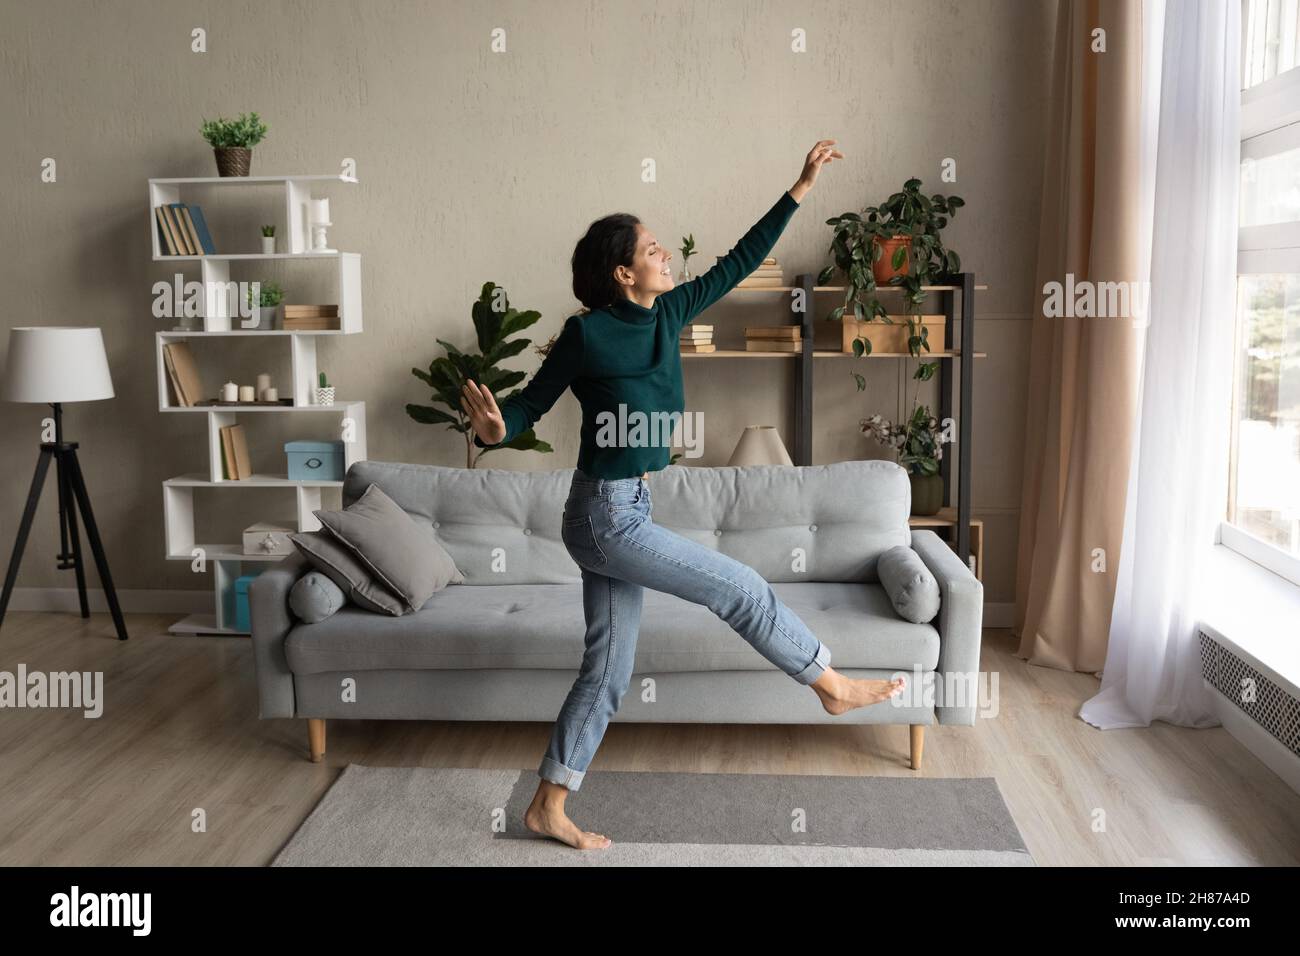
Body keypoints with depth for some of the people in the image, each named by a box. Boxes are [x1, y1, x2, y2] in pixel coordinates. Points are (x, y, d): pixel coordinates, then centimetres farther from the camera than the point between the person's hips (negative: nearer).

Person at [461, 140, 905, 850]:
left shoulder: (666, 314, 5)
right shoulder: (587, 333, -13)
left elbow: (739, 262, 10)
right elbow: (533, 401, -7)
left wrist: (801, 188, 12)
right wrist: (494, 430, -30)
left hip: (621, 513, 8)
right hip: (606, 517, -8)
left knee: (608, 668, 12)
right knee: (740, 587, 2)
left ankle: (548, 807, 22)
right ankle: (833, 686, 24)